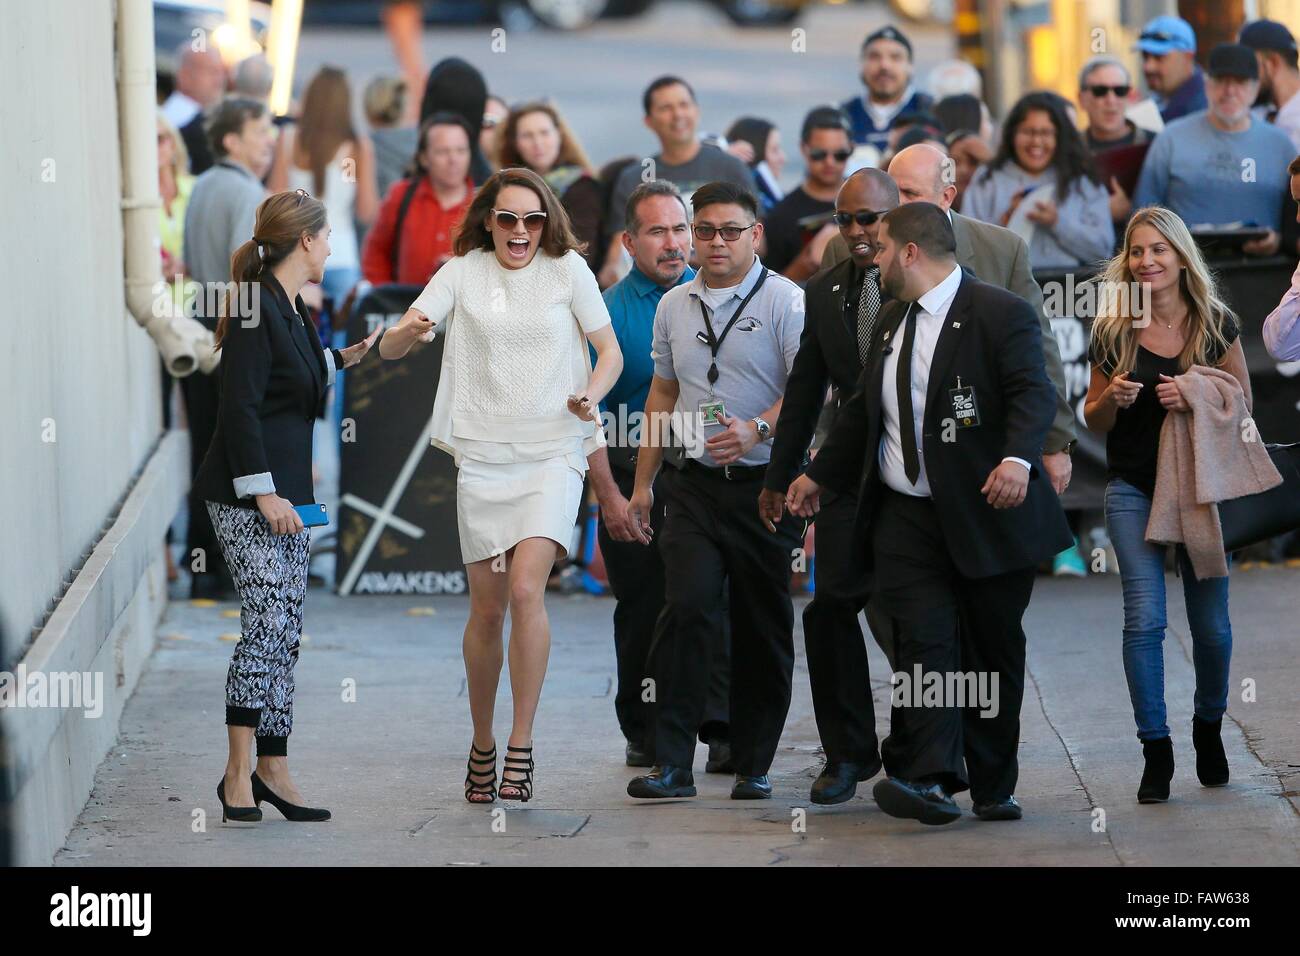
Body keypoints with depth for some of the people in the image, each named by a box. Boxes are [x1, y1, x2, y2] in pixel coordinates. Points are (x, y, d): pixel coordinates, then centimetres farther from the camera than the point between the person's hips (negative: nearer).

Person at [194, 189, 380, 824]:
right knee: (267, 624, -14)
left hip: (285, 491, 10)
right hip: (247, 493, -10)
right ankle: (238, 774, -10)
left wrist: (341, 360, 30)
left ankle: (272, 770, 10)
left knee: (285, 634, 7)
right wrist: (263, 492, -20)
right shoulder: (257, 308, -14)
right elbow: (240, 406, -18)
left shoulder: (292, 309, 14)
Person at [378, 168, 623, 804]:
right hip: (482, 458, 2)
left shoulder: (568, 270, 4)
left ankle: (521, 746, -14)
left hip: (552, 453, -2)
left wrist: (591, 395, -12)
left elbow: (610, 352, 9)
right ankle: (481, 744, 22)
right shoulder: (462, 273, 5)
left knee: (526, 590, -19)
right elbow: (390, 348, -1)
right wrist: (407, 332, -25)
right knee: (487, 610, 5)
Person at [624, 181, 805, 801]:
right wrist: (643, 483, 21)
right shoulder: (674, 306, 13)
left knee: (763, 628, 3)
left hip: (764, 485, -3)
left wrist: (758, 430, -29)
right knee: (689, 609, -12)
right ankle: (672, 761, -13)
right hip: (694, 484, 3)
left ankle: (753, 766, 13)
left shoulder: (785, 301, -4)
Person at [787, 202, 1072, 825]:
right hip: (908, 520, 5)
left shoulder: (1000, 314, -8)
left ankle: (993, 787, 15)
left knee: (994, 650, 5)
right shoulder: (892, 321, 16)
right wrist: (819, 475, 33)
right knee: (926, 641, -12)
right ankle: (929, 780, -19)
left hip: (988, 516, -5)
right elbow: (863, 410, 28)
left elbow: (1033, 392, -20)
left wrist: (1018, 457, -38)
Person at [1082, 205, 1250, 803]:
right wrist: (1111, 400, -14)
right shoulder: (1114, 332, 1)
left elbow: (1241, 401, 4)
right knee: (1144, 618, -9)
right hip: (1133, 489, 0)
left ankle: (1208, 727, 29)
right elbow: (1095, 421, 9)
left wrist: (1195, 399, -15)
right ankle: (1156, 752, -1)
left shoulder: (1216, 324, -1)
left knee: (1211, 623, 3)